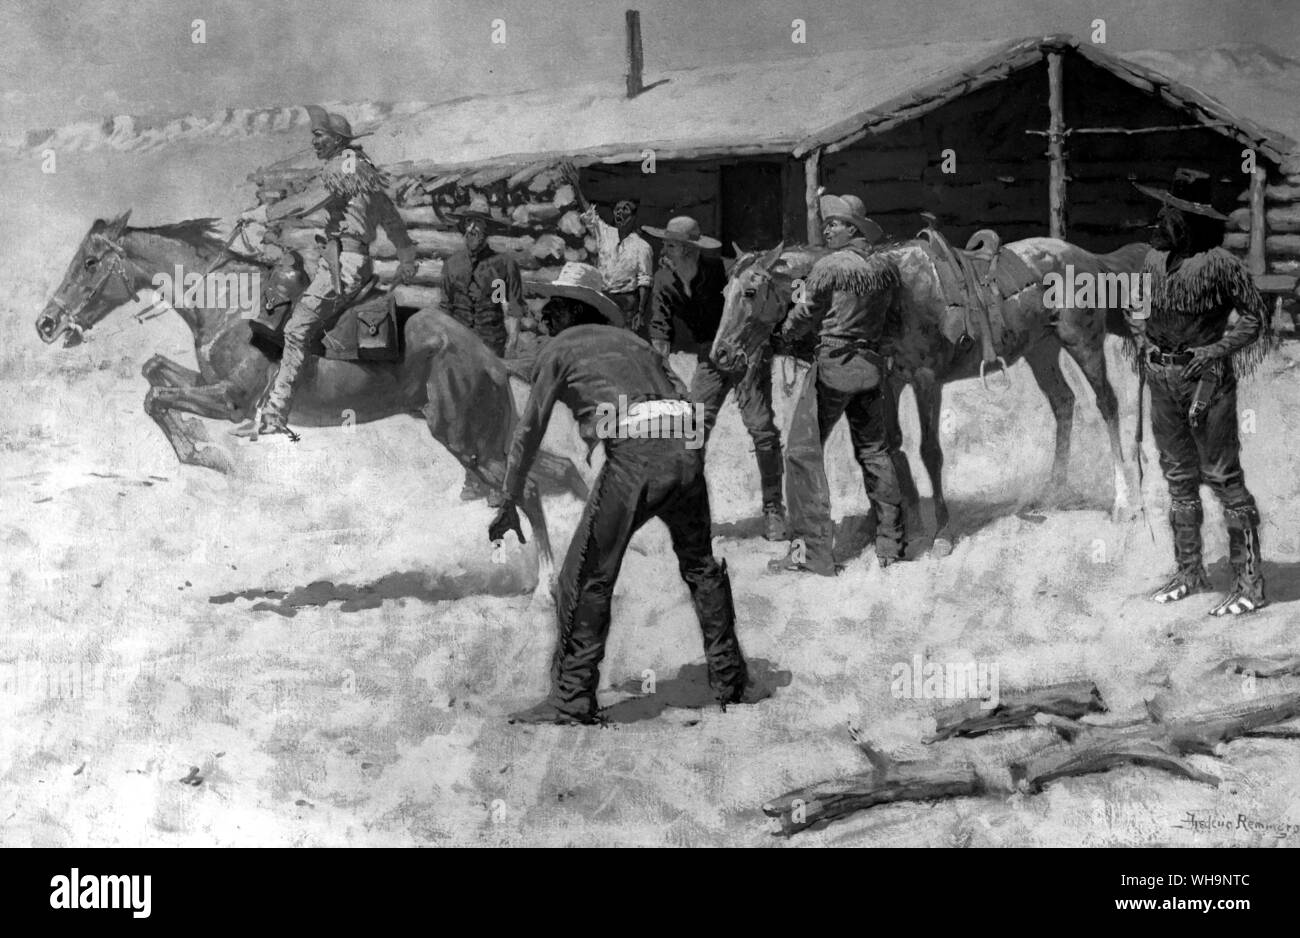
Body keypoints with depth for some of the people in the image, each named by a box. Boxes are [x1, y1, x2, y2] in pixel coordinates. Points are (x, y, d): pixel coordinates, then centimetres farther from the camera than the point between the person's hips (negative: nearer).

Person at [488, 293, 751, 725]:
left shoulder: (557, 351, 16)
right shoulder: (629, 338, 31)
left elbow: (529, 432, 15)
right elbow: (684, 399, 26)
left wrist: (509, 505, 21)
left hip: (634, 453, -6)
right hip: (685, 448, 6)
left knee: (588, 576, 1)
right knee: (700, 563, 24)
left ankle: (572, 699, 0)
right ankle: (728, 679, 31)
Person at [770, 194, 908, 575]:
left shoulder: (829, 266, -12)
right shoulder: (887, 267, 5)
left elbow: (808, 314, -4)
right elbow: (890, 316, 11)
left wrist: (788, 329, 16)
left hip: (834, 365, -6)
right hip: (872, 364, 6)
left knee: (803, 451, -1)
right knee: (874, 452, 16)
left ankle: (812, 551, -6)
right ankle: (891, 543, 21)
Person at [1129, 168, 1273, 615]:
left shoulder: (1219, 263, -14)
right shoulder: (1154, 259, 6)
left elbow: (1255, 315, -8)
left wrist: (1218, 349, -16)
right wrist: (1141, 338, 6)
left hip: (1206, 379, -7)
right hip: (1162, 382, 7)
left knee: (1224, 478, -6)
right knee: (1179, 478, 14)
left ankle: (1250, 583, -3)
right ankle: (1190, 571, 25)